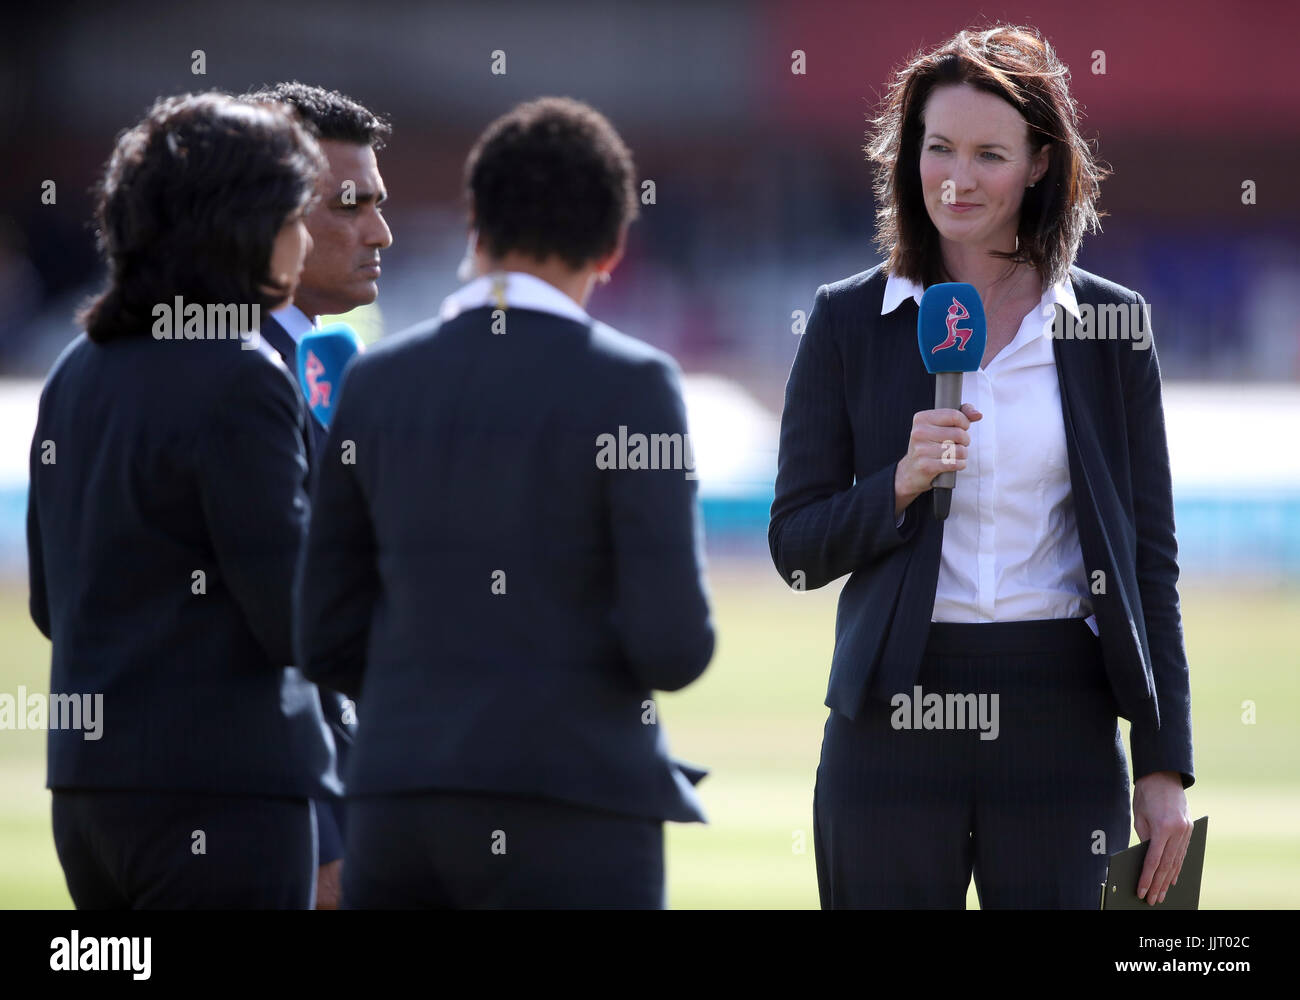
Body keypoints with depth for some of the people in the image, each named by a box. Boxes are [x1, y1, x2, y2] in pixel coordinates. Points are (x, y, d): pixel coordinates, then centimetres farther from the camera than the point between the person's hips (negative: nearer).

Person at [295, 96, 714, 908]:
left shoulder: (377, 381, 8)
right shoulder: (630, 384, -6)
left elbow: (328, 641, 10)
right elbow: (674, 646, -12)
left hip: (399, 806, 5)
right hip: (574, 809, -5)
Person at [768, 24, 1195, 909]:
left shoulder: (1109, 323, 6)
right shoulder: (850, 322, 6)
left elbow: (1149, 559, 8)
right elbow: (795, 546, 6)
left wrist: (1165, 767, 2)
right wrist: (900, 486, -13)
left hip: (1062, 724, 0)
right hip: (895, 721, 0)